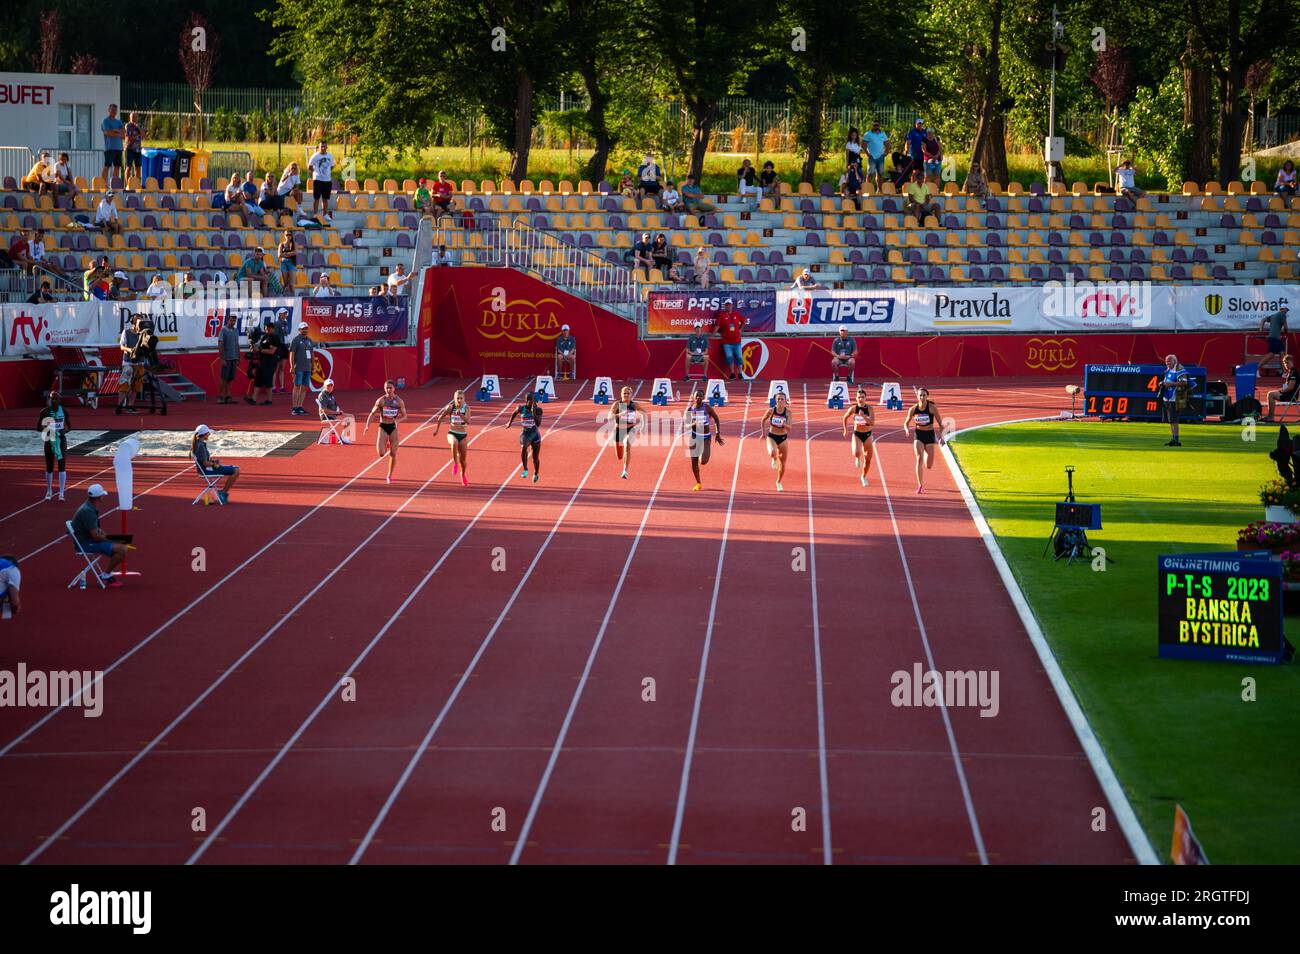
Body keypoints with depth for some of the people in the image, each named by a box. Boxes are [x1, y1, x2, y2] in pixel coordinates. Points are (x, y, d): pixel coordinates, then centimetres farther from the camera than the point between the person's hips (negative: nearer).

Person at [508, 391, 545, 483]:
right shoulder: (521, 408, -9)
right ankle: (525, 470, -21)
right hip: (525, 434, 0)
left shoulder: (538, 409, -13)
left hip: (535, 434, 0)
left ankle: (536, 474, 42)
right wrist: (510, 422, 24)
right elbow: (515, 413, 15)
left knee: (535, 458, 11)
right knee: (523, 447, -35)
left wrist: (534, 413, -33)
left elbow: (538, 424, -24)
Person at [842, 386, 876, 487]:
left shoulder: (870, 409, -12)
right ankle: (857, 459, 9)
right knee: (856, 453, -30)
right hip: (857, 434, -1)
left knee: (868, 459, 7)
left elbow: (872, 423, -23)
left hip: (867, 435, 1)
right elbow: (845, 418, 8)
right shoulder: (853, 408, -10)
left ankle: (863, 477, 33)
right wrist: (845, 430, 10)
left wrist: (863, 416, -34)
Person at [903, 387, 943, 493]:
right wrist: (907, 430, -15)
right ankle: (920, 485, -12)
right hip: (918, 435, 0)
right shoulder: (913, 409, -5)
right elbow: (906, 423, 7)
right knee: (919, 459, -19)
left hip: (930, 436, 0)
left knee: (929, 466, 4)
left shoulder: (932, 408, -11)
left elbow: (940, 423, -3)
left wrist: (941, 437, -11)